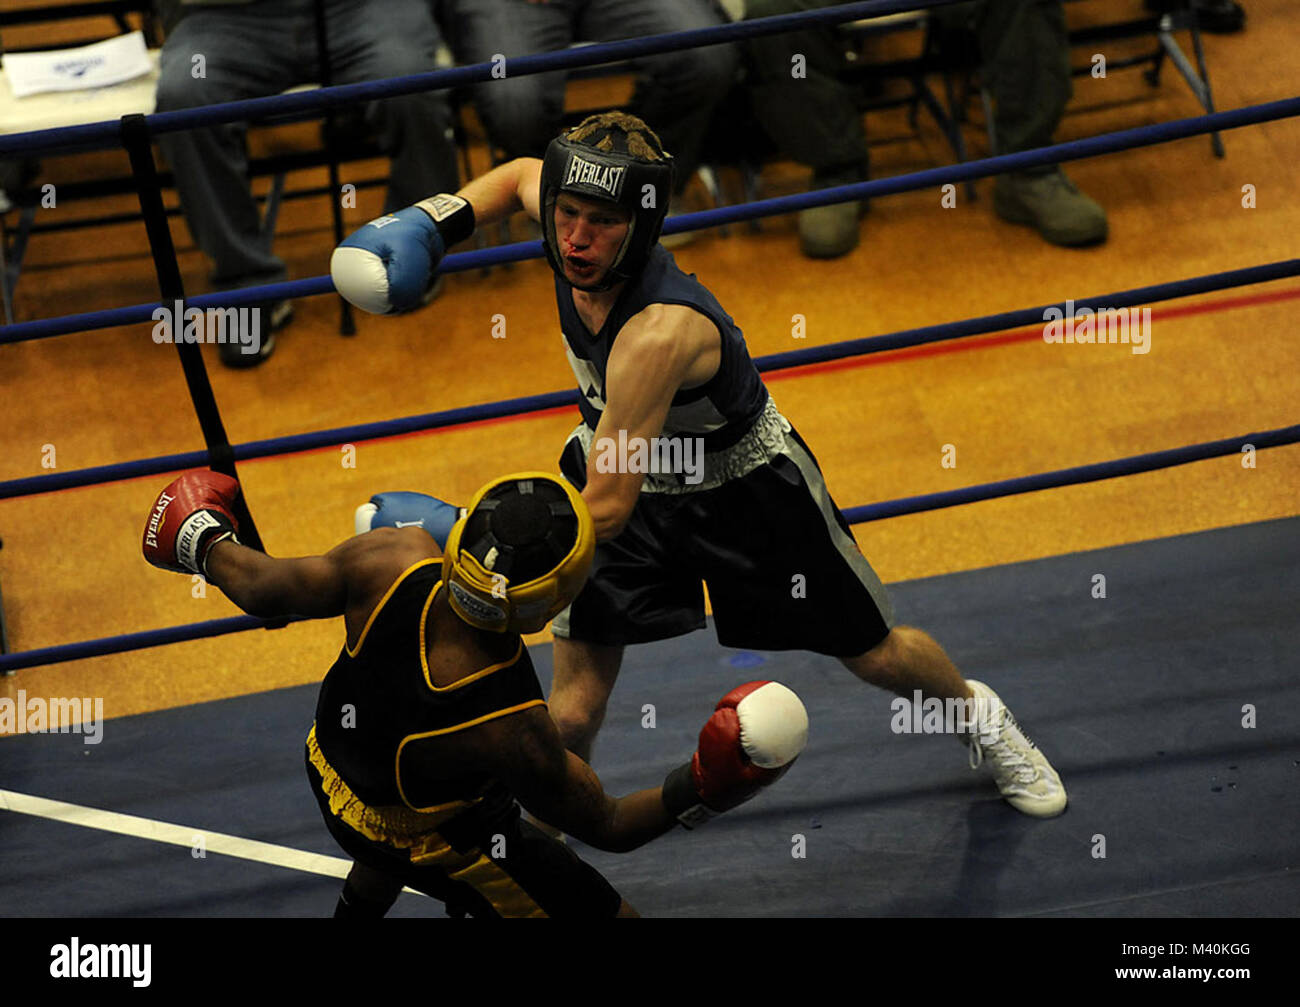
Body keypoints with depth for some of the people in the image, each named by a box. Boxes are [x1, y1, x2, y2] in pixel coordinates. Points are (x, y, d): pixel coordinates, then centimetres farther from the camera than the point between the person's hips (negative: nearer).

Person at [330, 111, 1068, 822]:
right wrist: (436, 222, -8)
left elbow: (605, 510, -41)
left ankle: (976, 714, 49)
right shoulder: (580, 241, -21)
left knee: (874, 653, 15)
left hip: (745, 486, -5)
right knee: (575, 704, -5)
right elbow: (522, 174, 6)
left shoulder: (660, 332, -43)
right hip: (620, 463, 5)